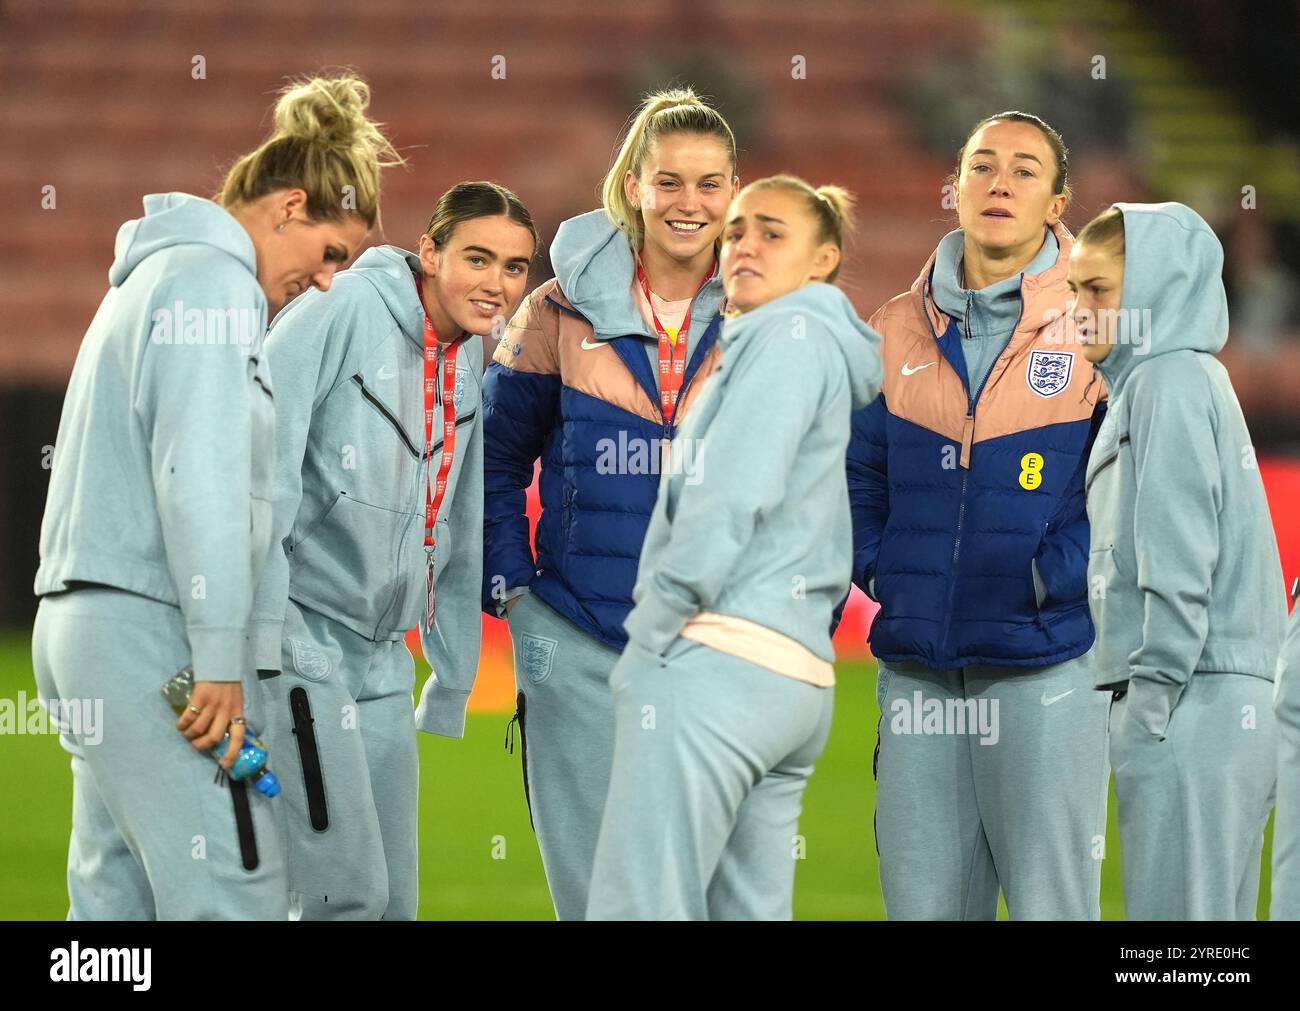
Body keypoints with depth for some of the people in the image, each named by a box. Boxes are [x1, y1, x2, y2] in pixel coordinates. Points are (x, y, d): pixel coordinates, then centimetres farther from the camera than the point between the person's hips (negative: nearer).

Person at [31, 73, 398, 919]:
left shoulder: (159, 273, 24)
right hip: (152, 628, -11)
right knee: (237, 894, -14)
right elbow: (200, 476, -17)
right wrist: (221, 657, -18)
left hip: (85, 620, 11)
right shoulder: (212, 279, -8)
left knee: (118, 896, 7)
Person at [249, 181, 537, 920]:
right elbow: (262, 470, -17)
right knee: (348, 895, -15)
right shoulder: (340, 314, -11)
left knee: (394, 900, 6)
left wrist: (452, 687, 18)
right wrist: (258, 639, -22)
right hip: (301, 638, -8)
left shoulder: (470, 367, 13)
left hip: (383, 659, 8)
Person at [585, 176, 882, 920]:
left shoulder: (791, 335, -2)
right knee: (751, 910, 6)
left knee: (638, 909, -16)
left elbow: (733, 494, -13)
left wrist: (654, 631, -10)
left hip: (718, 661, -10)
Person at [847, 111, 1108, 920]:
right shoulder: (899, 330, 10)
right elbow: (861, 473, 19)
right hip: (918, 664, 4)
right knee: (921, 901, 7)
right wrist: (877, 568, 4)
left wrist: (1063, 576, -12)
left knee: (1050, 901, -1)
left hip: (1047, 665, -4)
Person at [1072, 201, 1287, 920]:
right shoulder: (1153, 384, 20)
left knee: (1177, 914, -9)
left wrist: (1151, 703, -16)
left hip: (1192, 706, -10)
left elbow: (1179, 565, -16)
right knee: (1216, 915, 9)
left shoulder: (1171, 384, -8)